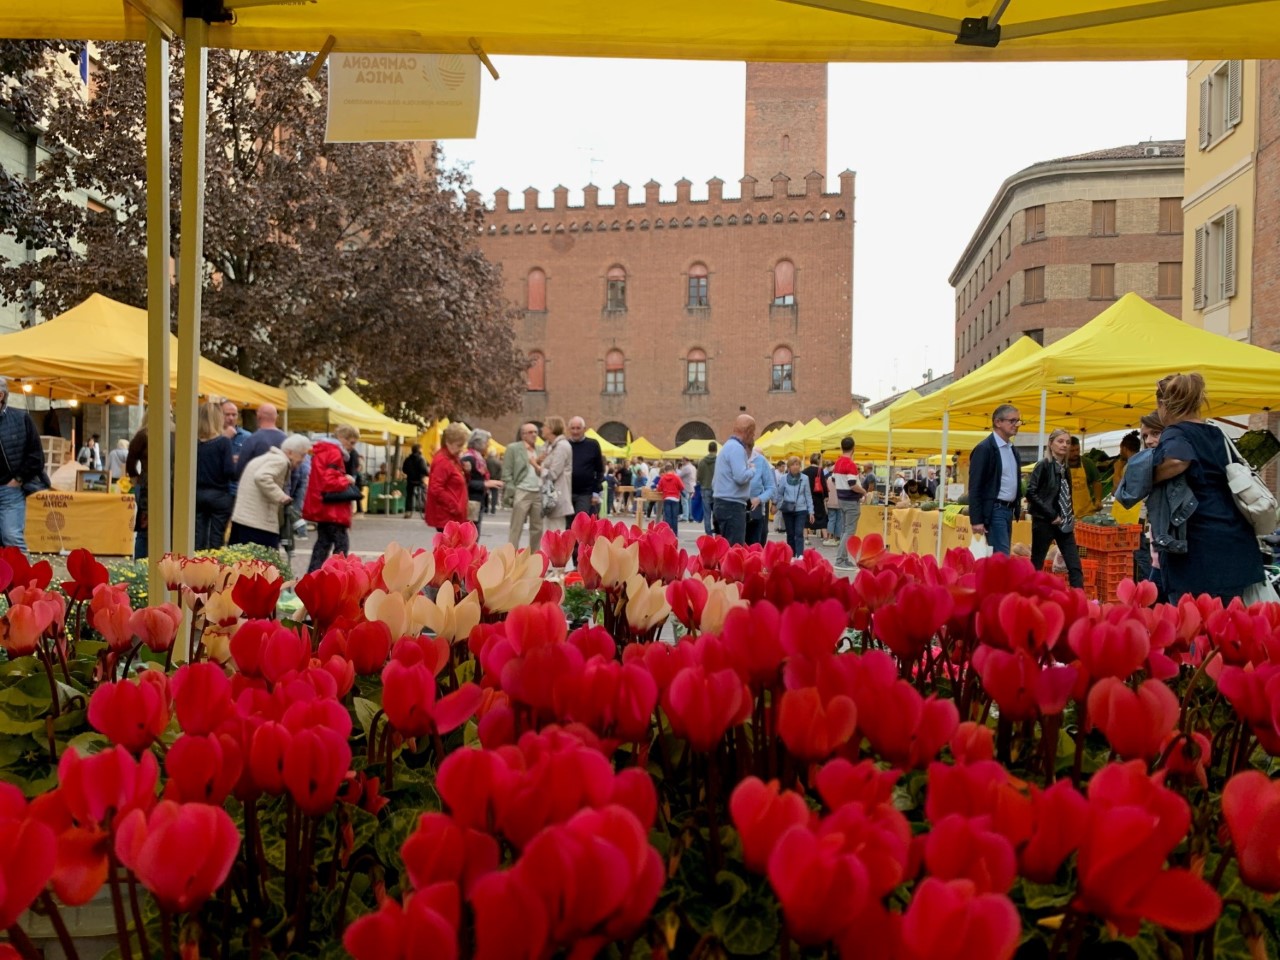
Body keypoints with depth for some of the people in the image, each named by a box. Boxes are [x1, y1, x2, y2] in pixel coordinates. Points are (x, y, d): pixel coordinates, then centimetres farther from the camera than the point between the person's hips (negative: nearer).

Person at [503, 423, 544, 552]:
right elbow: (506, 473, -4)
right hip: (521, 492, -5)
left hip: (539, 493, 5)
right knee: (516, 528, -3)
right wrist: (511, 493, -11)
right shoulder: (513, 449, 2)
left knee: (537, 528, 9)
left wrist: (539, 467, -2)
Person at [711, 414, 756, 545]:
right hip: (732, 505, -11)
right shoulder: (737, 448, -14)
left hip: (725, 503, 11)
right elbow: (741, 477, -22)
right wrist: (752, 470, -5)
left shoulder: (730, 445, 19)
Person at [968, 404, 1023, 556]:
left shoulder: (1013, 449, 14)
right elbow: (975, 486, -14)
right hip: (994, 511, -8)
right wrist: (976, 520, -18)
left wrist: (1017, 507, 14)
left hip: (1008, 510, 8)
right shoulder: (984, 448, -11)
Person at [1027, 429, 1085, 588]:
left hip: (1064, 524, 7)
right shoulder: (1043, 465, -8)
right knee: (1036, 564, 1)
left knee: (1075, 566, 1)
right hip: (1044, 522, -7)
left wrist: (1070, 516, 6)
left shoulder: (1065, 469, 12)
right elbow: (1031, 493, -16)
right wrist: (1051, 515, -16)